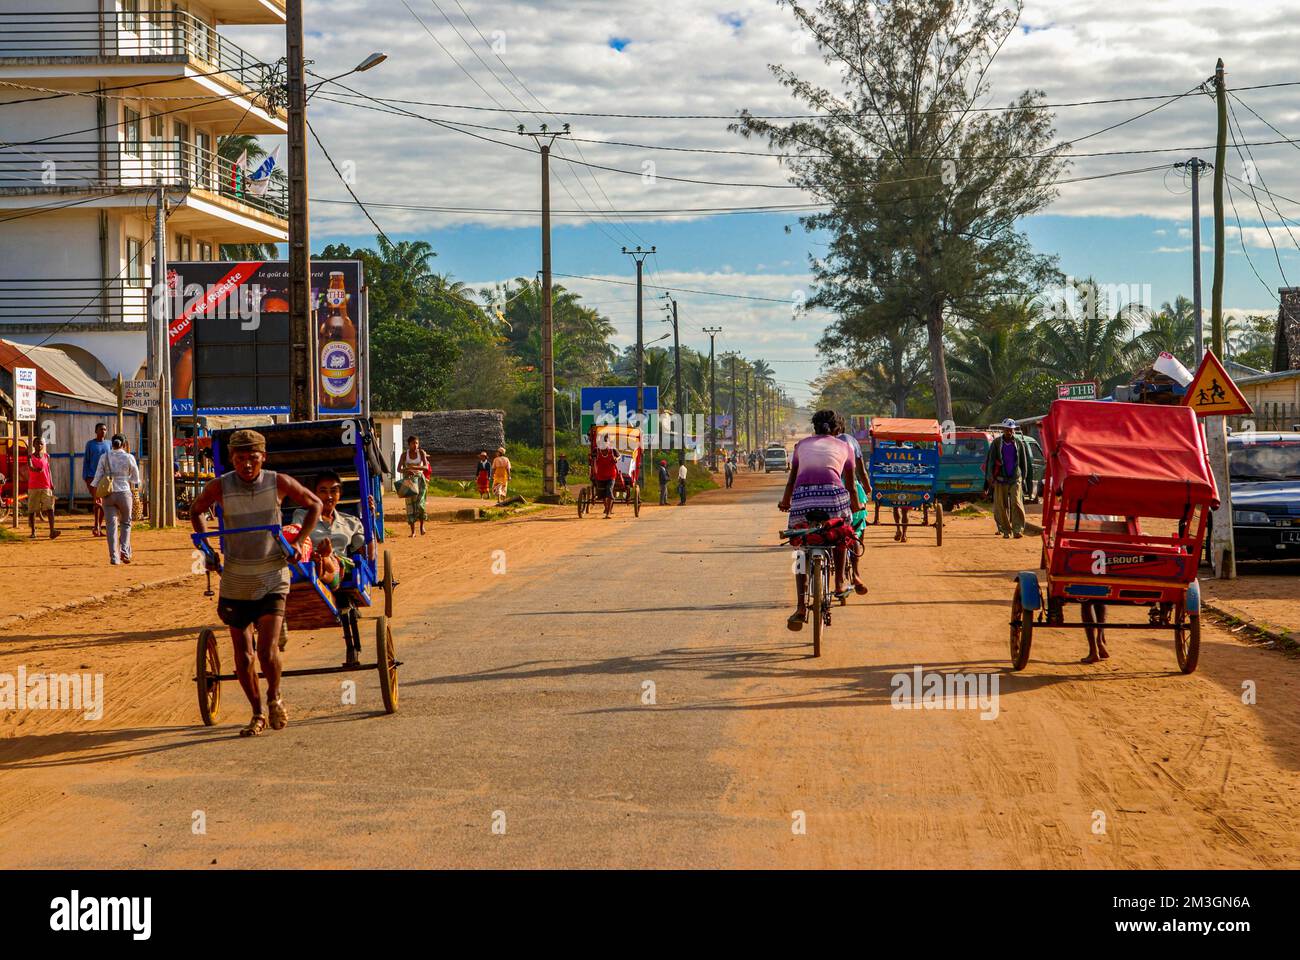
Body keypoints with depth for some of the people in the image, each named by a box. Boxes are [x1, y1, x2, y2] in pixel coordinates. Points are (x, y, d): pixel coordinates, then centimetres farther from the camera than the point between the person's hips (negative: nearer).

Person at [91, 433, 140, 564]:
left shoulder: (104, 457, 1)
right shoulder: (129, 458, -2)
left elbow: (98, 478, 0)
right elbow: (136, 479, 4)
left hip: (108, 494, 1)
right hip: (124, 493, -1)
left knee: (111, 525, 4)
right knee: (126, 523, 16)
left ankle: (114, 556, -1)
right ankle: (124, 550, 0)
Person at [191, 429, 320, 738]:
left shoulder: (278, 482, -8)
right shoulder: (220, 487, -7)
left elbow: (314, 504, 8)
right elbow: (196, 510, 14)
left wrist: (299, 542, -2)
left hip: (272, 579, -2)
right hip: (235, 582, 2)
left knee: (267, 649, -15)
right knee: (243, 656, 5)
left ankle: (275, 697, 12)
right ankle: (257, 714, 24)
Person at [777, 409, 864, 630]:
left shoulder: (802, 444, 26)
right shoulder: (844, 447, 24)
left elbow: (791, 479, 32)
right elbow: (850, 485, 31)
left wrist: (785, 502, 51)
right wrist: (856, 506, 50)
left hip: (802, 498, 1)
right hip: (833, 495, -1)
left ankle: (800, 607, 3)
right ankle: (839, 582, 30)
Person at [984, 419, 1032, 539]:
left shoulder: (1019, 443, 6)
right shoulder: (996, 443, 2)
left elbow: (1024, 462, 14)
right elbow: (989, 461, 2)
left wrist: (1024, 478, 12)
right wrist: (990, 478, -5)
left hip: (1016, 479, 0)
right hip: (1000, 479, 0)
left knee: (1016, 503, -14)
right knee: (1002, 506, 1)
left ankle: (1018, 529, -14)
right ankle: (1006, 531, 11)